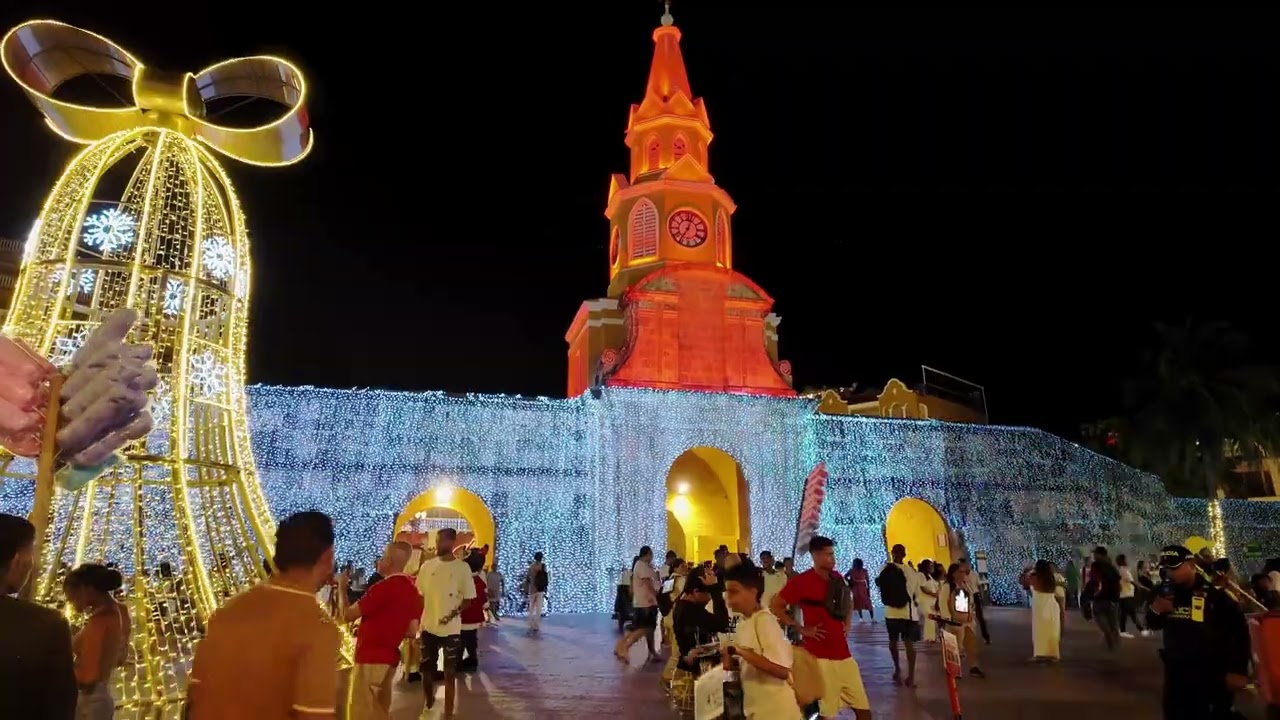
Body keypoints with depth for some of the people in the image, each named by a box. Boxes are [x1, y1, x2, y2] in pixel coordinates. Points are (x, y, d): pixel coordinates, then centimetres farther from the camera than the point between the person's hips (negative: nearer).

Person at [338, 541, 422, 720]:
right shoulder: (413, 589, 5)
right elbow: (412, 631, 7)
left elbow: (348, 615, -12)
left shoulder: (383, 587, -20)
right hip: (389, 658, 8)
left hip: (370, 659, -8)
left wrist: (342, 589, 2)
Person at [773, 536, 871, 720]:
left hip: (843, 653, 6)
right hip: (819, 656, -6)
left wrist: (847, 622, 10)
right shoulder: (801, 581, -13)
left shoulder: (837, 578, 6)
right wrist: (802, 630, -12)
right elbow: (775, 607, -11)